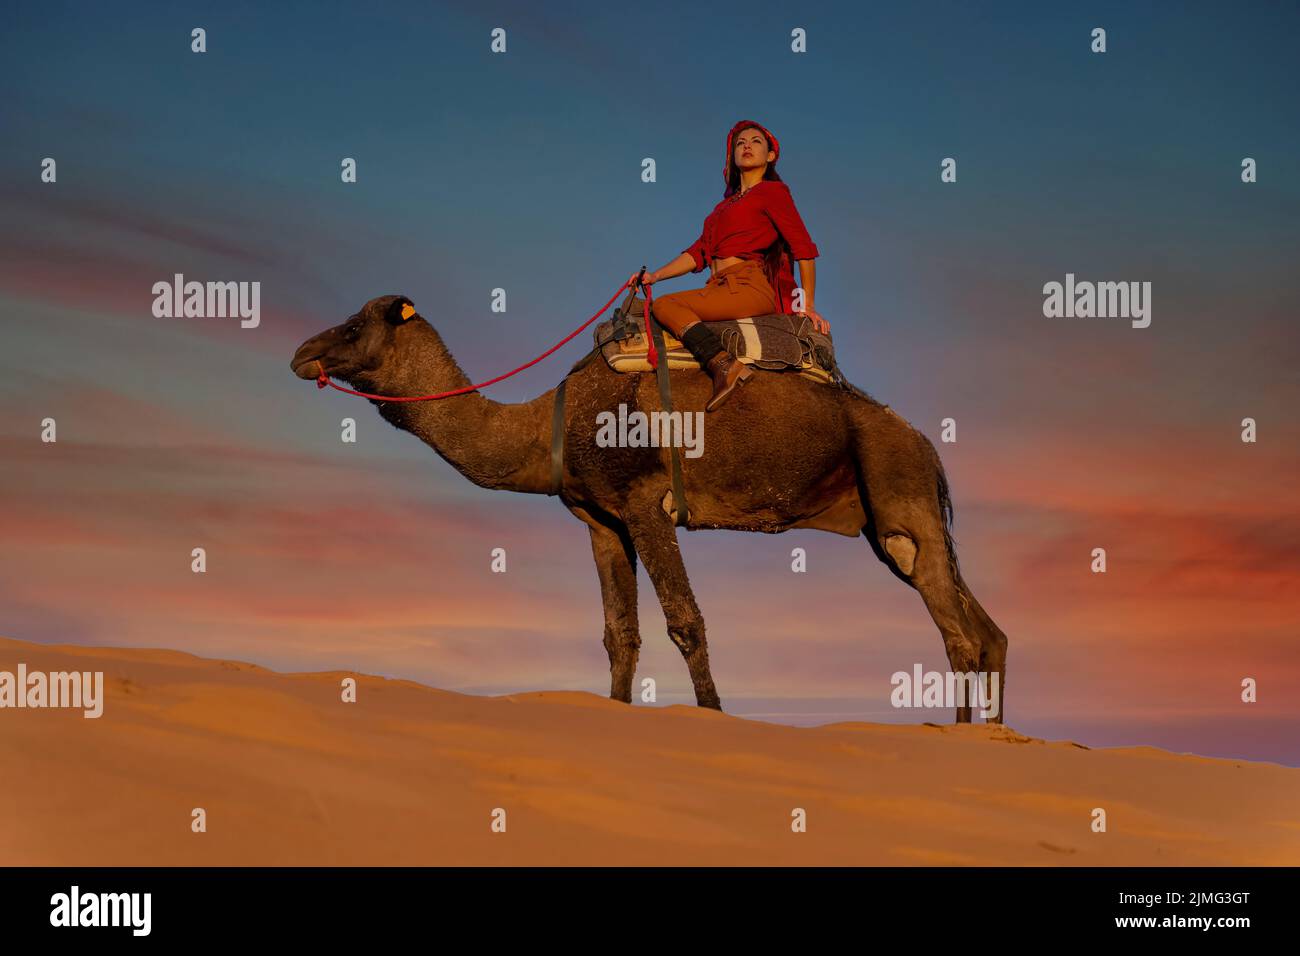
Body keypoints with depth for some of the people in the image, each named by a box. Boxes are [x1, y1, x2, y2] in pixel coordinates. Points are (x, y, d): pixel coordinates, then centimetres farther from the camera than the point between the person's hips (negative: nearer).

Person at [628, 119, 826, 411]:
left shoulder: (772, 191, 5)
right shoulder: (726, 204, 28)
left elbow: (804, 247, 0)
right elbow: (699, 252, 23)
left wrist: (808, 306, -4)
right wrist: (655, 276, 10)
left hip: (753, 288, -8)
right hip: (721, 287, 8)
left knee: (665, 305, -28)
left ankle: (726, 365, -43)